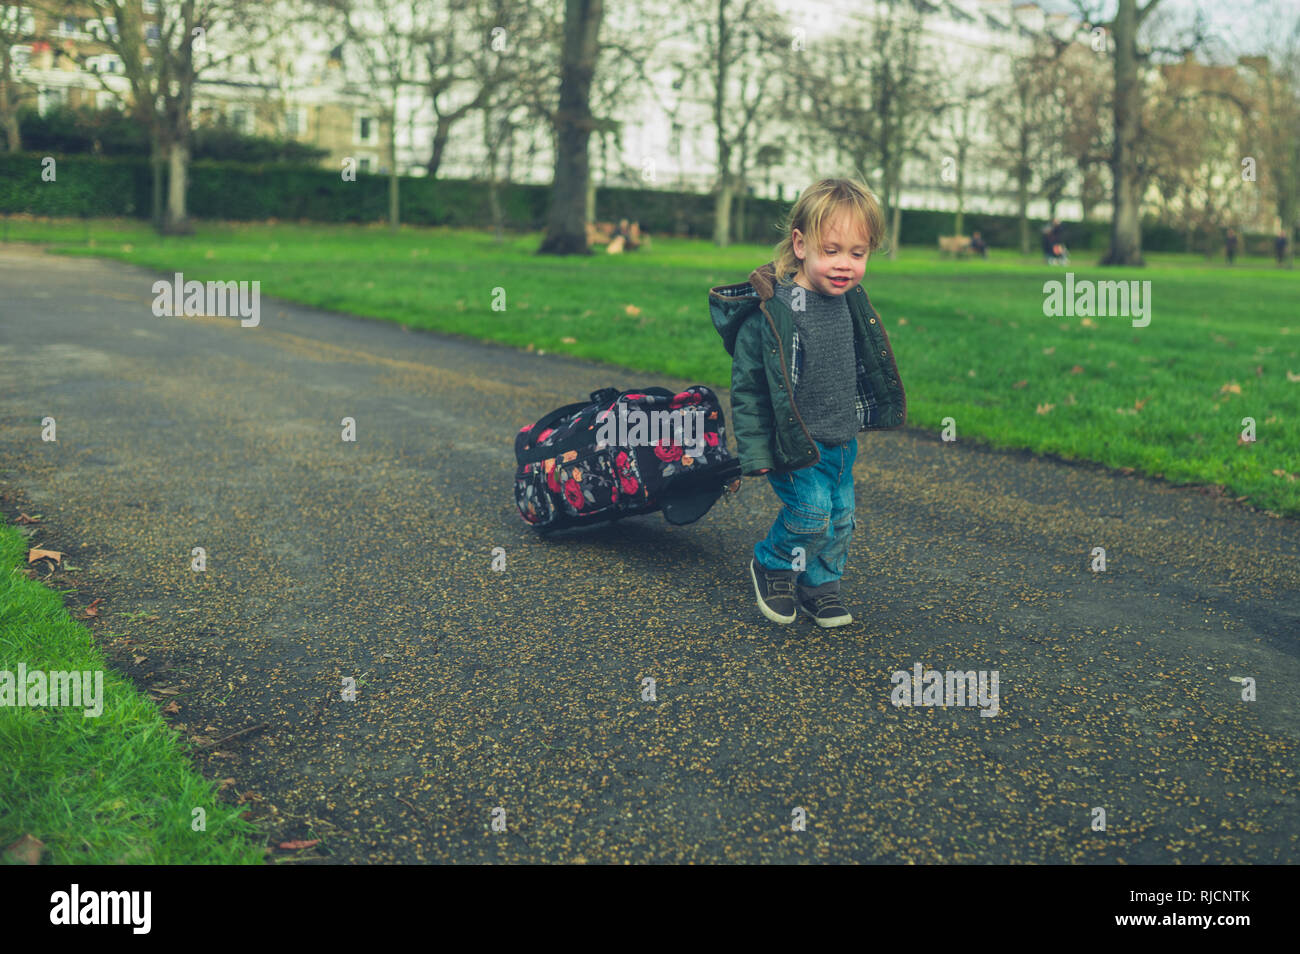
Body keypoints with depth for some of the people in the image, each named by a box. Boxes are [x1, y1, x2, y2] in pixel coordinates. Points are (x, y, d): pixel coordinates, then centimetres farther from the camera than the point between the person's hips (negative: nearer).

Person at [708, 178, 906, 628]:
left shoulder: (850, 303, 1)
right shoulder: (771, 312, -22)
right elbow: (747, 385, -17)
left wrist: (875, 412, 23)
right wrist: (755, 449, -17)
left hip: (842, 438, 7)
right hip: (795, 441, -7)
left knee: (841, 515, 12)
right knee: (811, 510, -13)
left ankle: (820, 584, 33)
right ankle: (772, 566, 16)